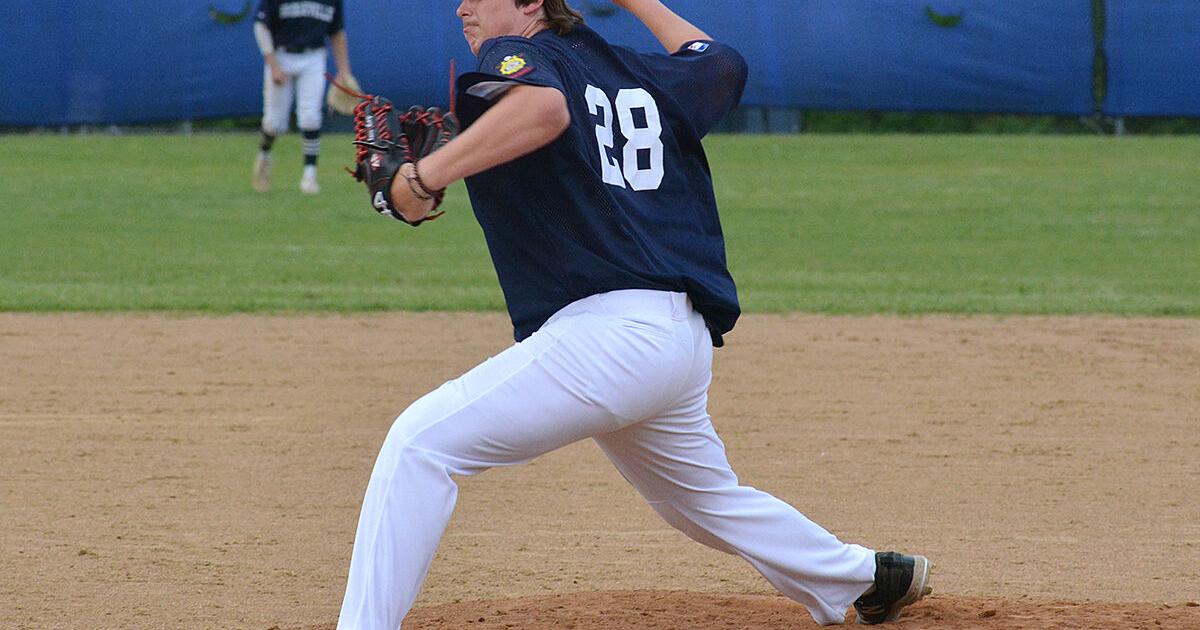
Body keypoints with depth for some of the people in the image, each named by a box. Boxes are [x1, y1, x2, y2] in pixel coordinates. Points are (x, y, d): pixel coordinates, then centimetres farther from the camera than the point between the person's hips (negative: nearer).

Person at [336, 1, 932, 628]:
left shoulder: (515, 55, -3)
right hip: (685, 338, 9)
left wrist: (425, 176, -31)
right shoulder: (641, 74, 20)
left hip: (609, 333, -9)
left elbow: (543, 106, -27)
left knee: (422, 441, -14)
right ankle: (867, 577, 45)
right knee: (710, 499, 32)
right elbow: (722, 64, 39)